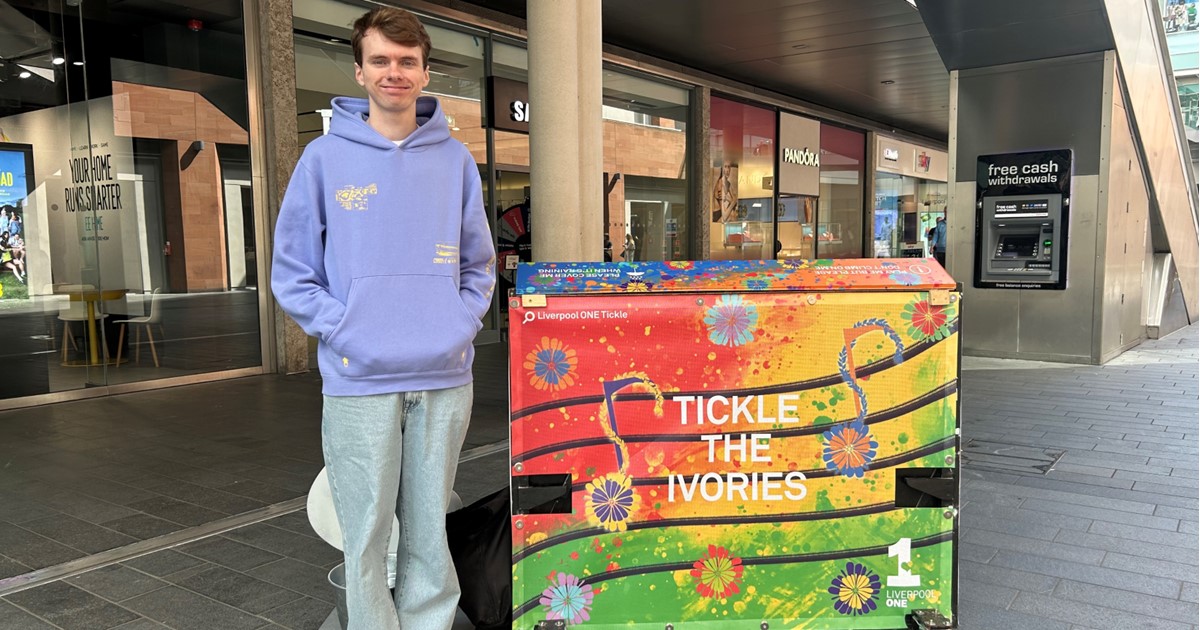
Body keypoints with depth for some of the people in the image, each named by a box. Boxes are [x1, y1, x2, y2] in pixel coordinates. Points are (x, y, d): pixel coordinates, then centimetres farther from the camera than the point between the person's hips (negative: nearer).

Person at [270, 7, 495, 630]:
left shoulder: (455, 160, 8)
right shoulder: (325, 158, 1)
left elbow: (479, 266, 13)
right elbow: (291, 273, 2)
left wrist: (461, 325, -1)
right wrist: (342, 331, -9)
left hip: (444, 379, 2)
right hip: (358, 383, -2)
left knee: (430, 535, 14)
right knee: (367, 538, 6)